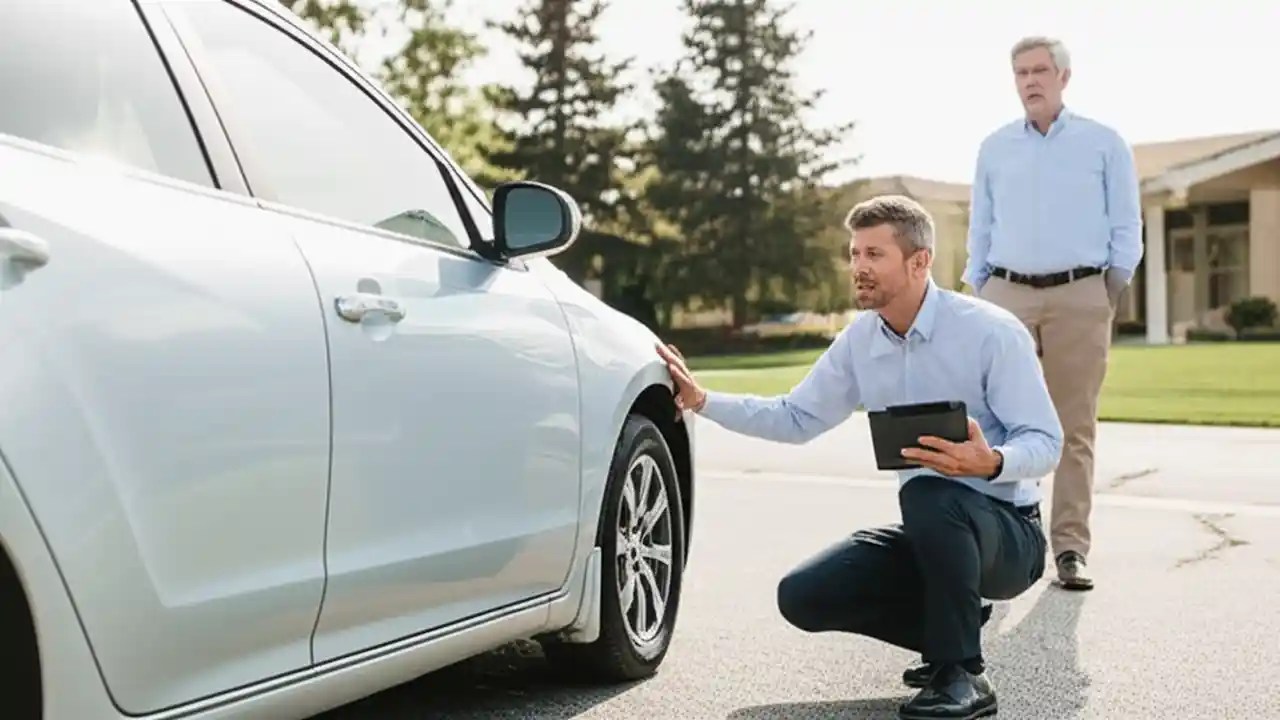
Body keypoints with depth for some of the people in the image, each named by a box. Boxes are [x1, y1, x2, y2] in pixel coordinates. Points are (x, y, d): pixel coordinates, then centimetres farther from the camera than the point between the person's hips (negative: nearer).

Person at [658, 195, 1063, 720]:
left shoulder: (991, 331, -15)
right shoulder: (860, 340, 3)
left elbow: (1045, 442, -17)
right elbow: (795, 419, 10)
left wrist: (991, 462, -40)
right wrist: (702, 401, -1)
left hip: (1007, 531, -6)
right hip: (929, 534, 6)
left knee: (928, 494, -38)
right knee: (803, 595, -9)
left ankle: (962, 676, -20)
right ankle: (953, 627, 10)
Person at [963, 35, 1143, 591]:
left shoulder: (1104, 144, 7)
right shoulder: (994, 149, 13)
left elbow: (1126, 227, 7)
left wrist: (1112, 290, -2)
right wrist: (979, 297, 8)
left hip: (1079, 298, -2)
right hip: (1009, 294, 2)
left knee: (1075, 429, -2)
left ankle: (1070, 549, 2)